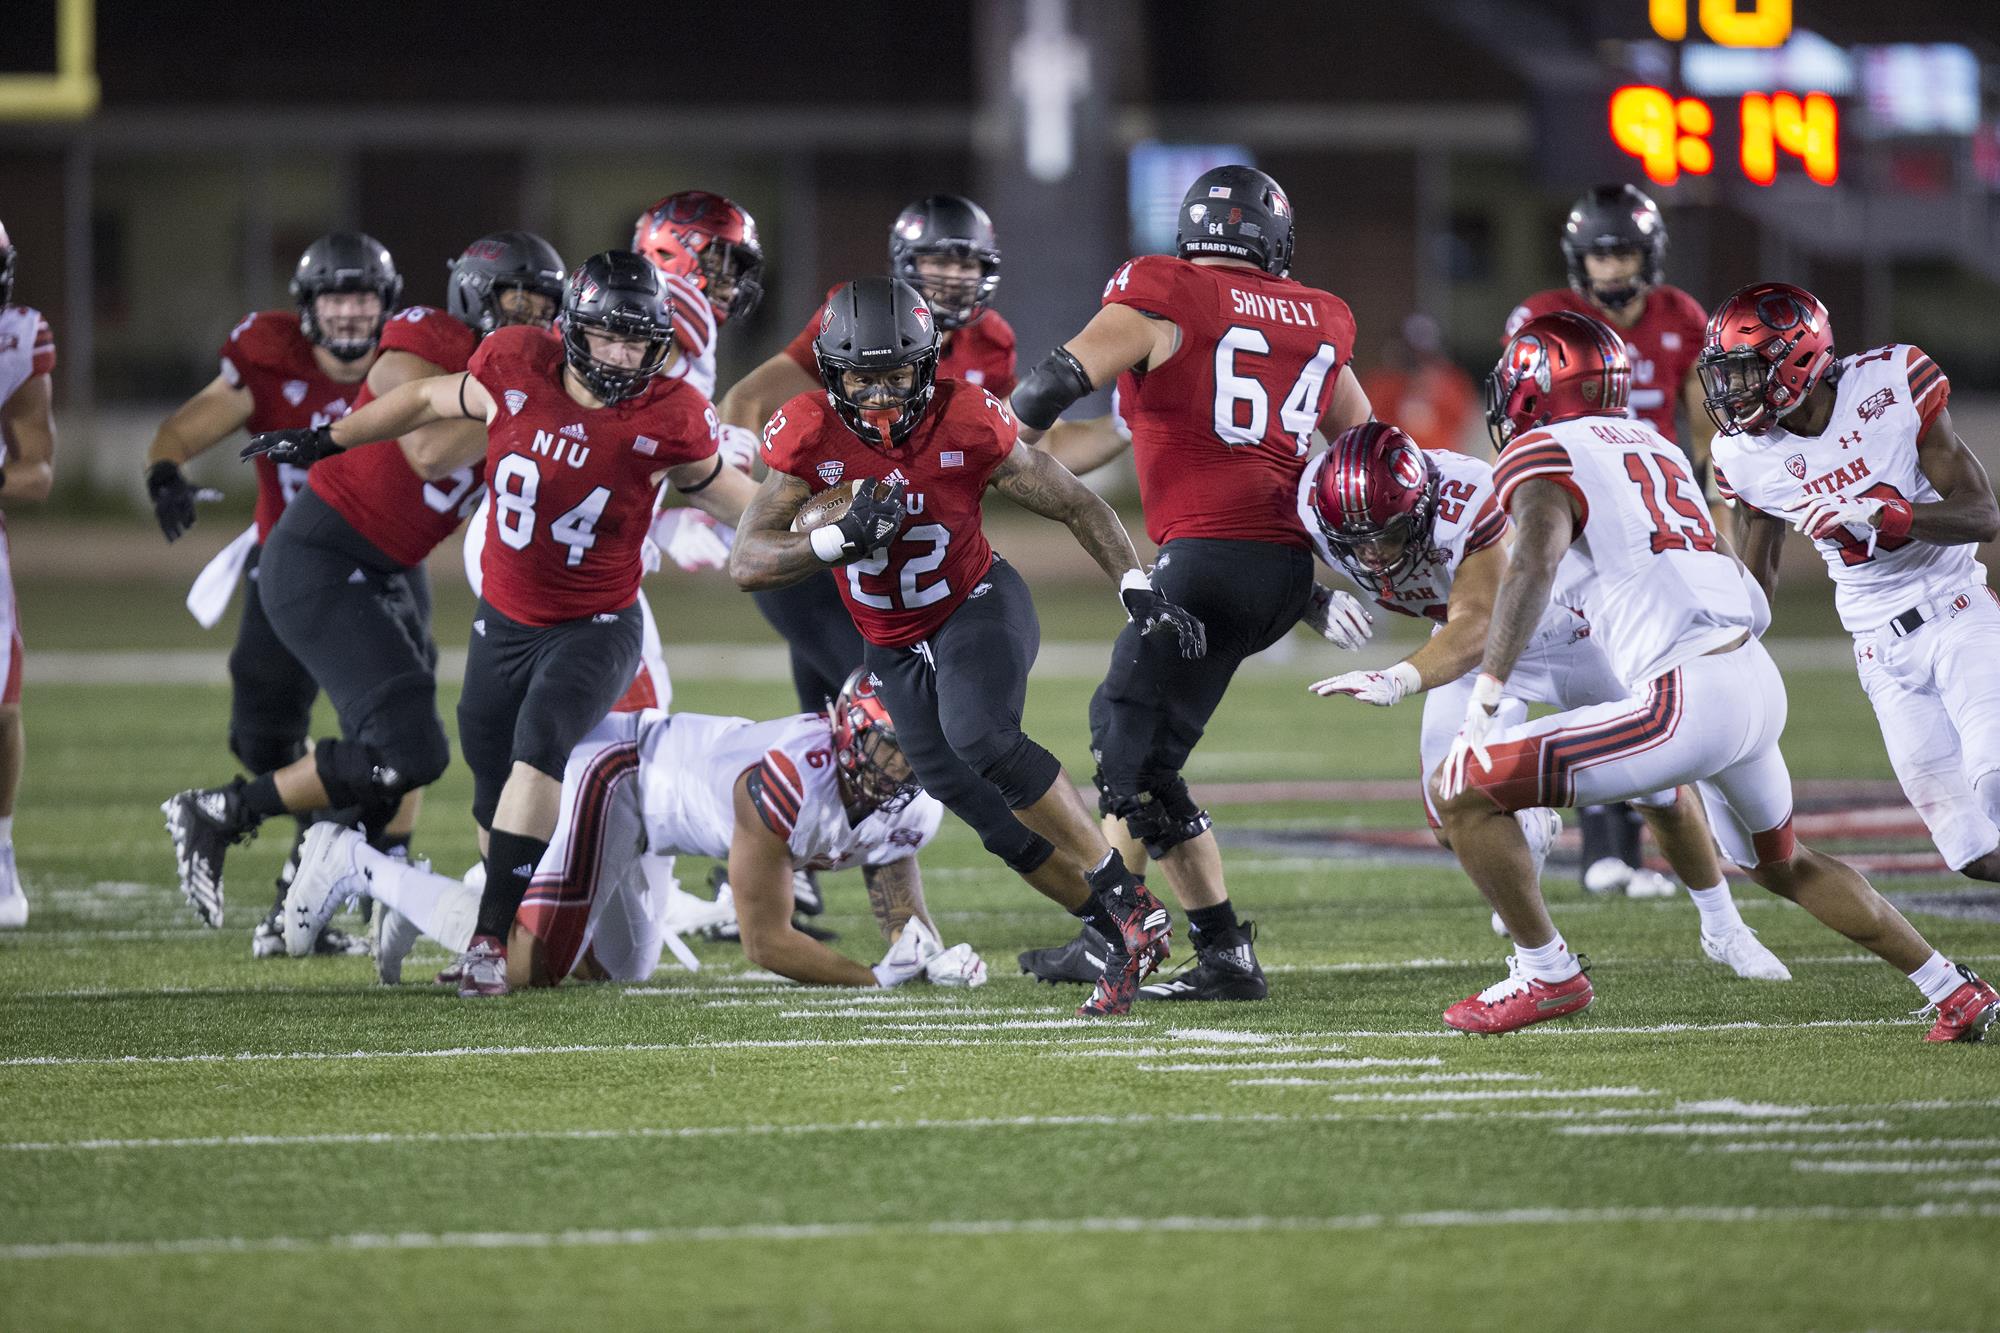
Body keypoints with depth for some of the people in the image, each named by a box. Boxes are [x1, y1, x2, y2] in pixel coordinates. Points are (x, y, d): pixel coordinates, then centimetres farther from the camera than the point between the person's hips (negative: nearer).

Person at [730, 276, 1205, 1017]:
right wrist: (842, 538, -38)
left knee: (979, 736, -32)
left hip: (978, 604, -3)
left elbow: (1076, 506, -11)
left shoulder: (966, 422, -22)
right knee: (998, 821, -1)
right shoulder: (809, 435, -19)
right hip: (894, 646, 3)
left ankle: (1128, 901, -24)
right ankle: (1124, 941, 14)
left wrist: (1138, 591, -23)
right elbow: (747, 564, -22)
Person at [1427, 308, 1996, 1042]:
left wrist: (1484, 698, -23)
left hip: (1688, 702, -8)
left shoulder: (1544, 457, -2)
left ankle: (1545, 973, 6)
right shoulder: (1651, 445, 22)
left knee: (1463, 788, -2)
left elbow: (1534, 565, -22)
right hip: (1761, 685, 8)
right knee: (1778, 862, 34)